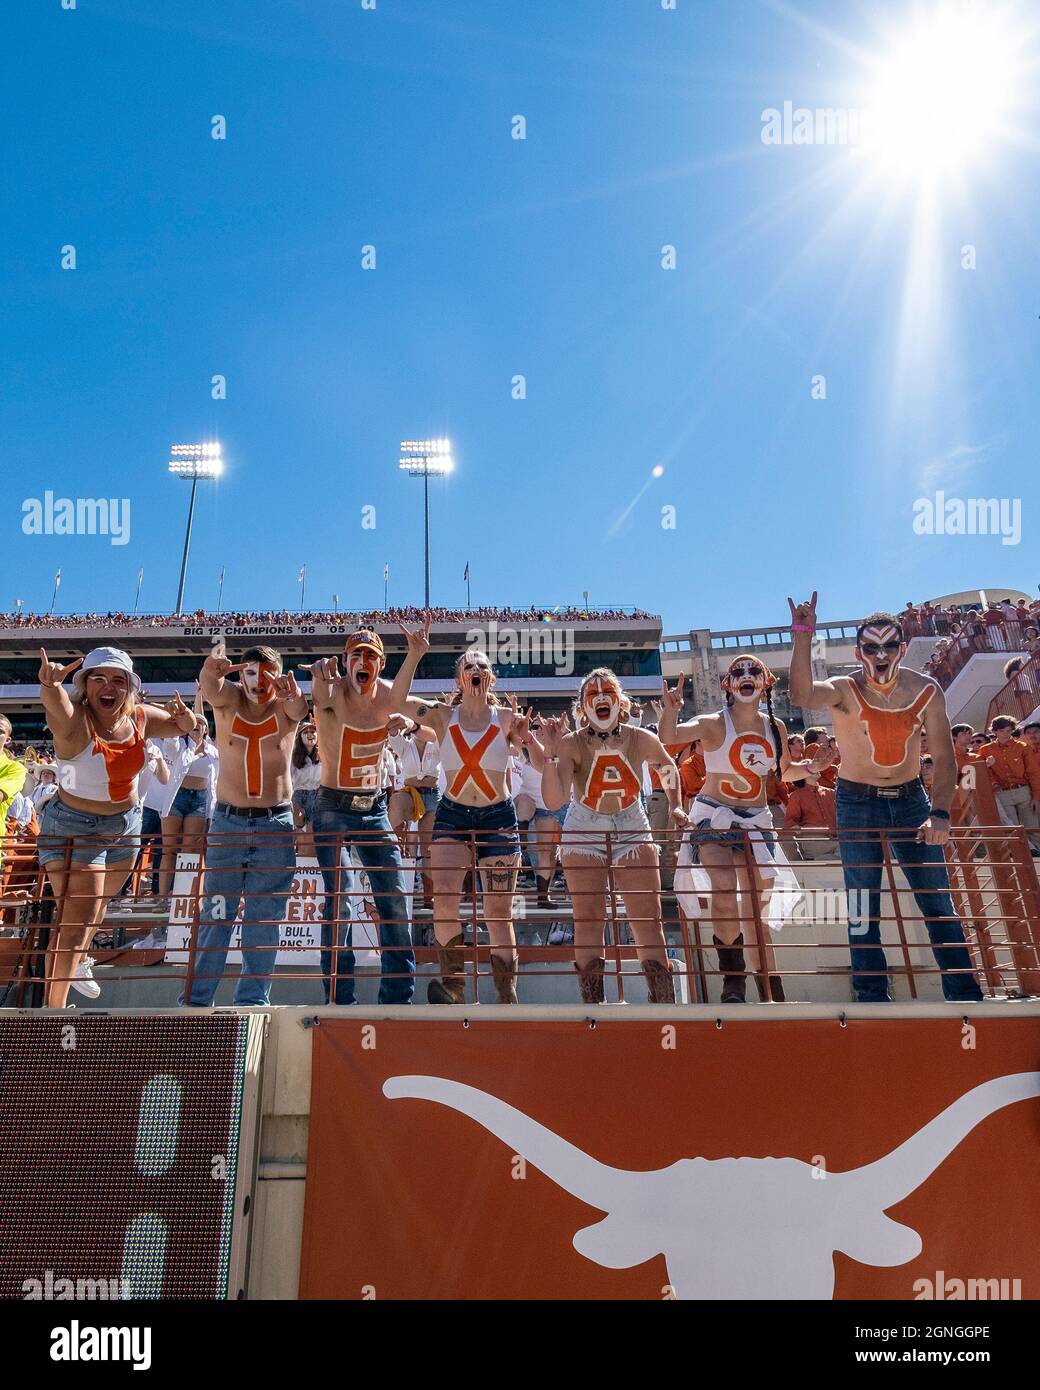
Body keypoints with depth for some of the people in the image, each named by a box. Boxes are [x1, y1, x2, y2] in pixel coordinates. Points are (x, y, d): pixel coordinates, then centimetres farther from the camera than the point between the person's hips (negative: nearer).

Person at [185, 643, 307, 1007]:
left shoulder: (285, 706, -3)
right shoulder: (228, 698, -1)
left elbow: (299, 706, -26)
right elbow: (210, 687, -24)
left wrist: (292, 693, -52)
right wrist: (212, 667, -49)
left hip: (276, 824, 0)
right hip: (228, 822, 0)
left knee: (265, 917, 4)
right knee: (215, 913, 3)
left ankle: (253, 998, 13)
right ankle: (196, 999, 10)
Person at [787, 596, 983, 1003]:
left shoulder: (926, 691, -7)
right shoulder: (844, 691, -14)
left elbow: (944, 758, -6)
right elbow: (802, 695, -37)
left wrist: (940, 813, -18)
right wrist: (803, 636, -44)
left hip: (911, 799, 2)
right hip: (858, 803, -2)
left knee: (938, 901, 5)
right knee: (863, 905, 2)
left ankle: (966, 993, 14)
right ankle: (872, 993, 12)